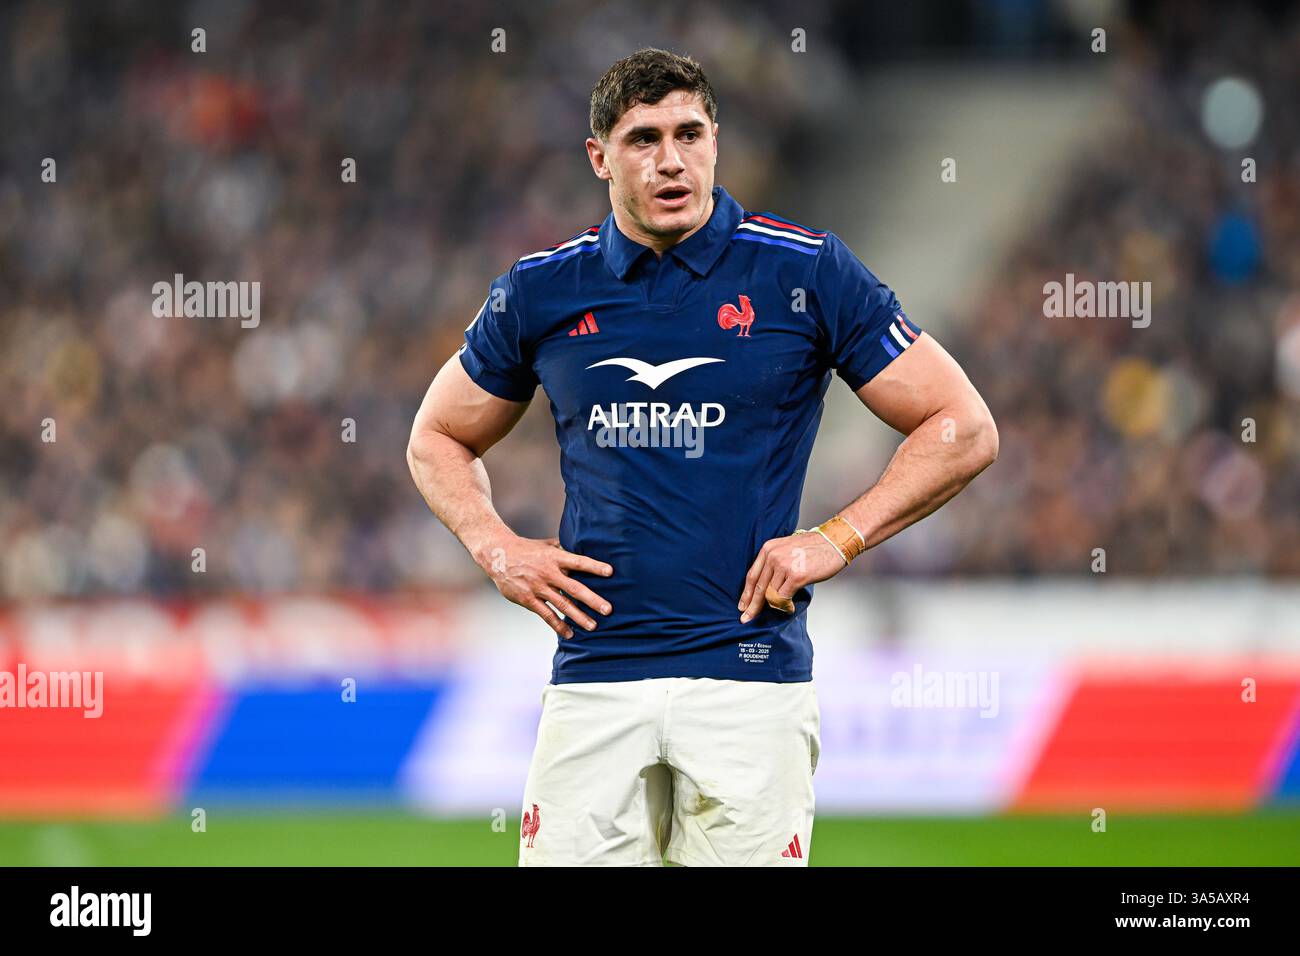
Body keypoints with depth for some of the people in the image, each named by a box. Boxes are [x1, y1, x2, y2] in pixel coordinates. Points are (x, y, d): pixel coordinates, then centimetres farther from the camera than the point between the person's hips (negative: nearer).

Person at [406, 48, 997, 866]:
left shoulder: (806, 271, 1)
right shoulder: (543, 290, 9)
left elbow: (965, 430, 4)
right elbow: (439, 439, 24)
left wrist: (835, 541, -5)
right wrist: (497, 549, 6)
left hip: (751, 672, -2)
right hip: (593, 673, 2)